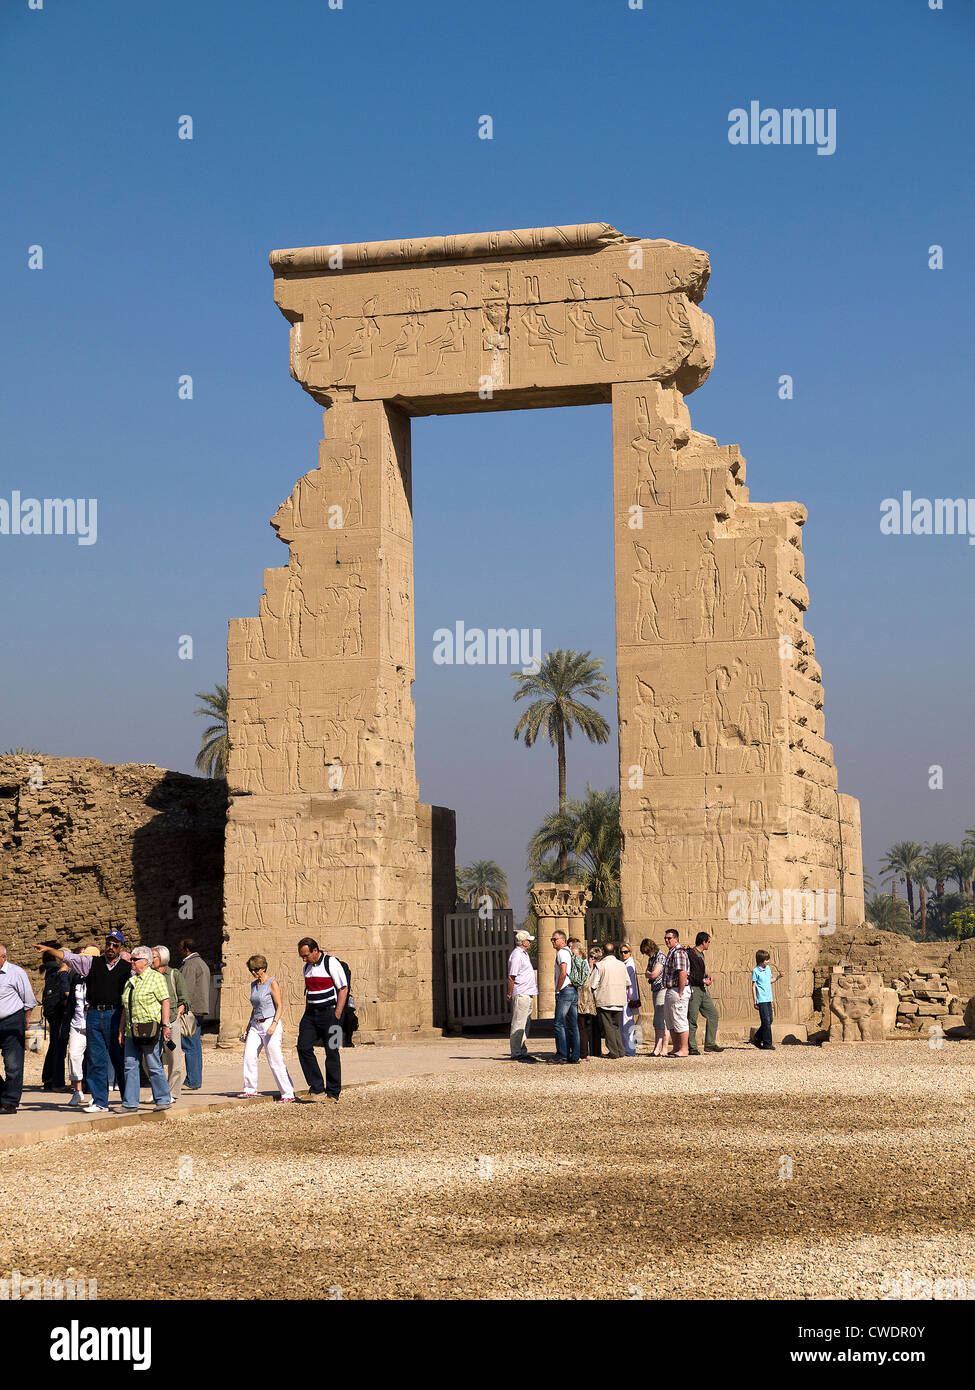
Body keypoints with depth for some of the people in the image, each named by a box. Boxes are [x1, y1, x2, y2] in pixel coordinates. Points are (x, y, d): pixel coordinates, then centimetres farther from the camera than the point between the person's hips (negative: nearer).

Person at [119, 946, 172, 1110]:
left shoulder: (156, 977, -3)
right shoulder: (130, 981, 19)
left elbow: (165, 1002, -8)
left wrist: (165, 1026, -15)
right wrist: (121, 1031, 17)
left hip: (150, 1031, -7)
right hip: (132, 1032, 7)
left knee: (154, 1066, -3)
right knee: (130, 1066, 4)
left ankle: (163, 1100, 7)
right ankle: (130, 1103, 8)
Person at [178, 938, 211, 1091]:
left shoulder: (190, 965, -11)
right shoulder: (202, 963, 21)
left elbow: (186, 991, -18)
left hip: (191, 1010, -10)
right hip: (200, 1011, 10)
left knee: (190, 1046, -8)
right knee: (196, 1046, 11)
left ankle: (192, 1082, -9)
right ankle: (196, 1080, 14)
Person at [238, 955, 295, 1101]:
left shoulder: (272, 983, -8)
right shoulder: (254, 984, 14)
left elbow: (280, 1007, -11)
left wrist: (274, 1025, -22)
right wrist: (248, 1027, 24)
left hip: (270, 1023, -7)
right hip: (256, 1025, 7)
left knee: (275, 1061, -7)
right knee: (249, 1056, -4)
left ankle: (288, 1093, -2)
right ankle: (250, 1089, 7)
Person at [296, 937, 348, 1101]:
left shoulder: (331, 963, -9)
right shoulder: (306, 967, 13)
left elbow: (343, 989, -10)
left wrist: (337, 1015, -14)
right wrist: (307, 1013, 13)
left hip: (329, 1012, -7)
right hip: (311, 1014, 7)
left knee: (331, 1052, -3)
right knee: (303, 1047, -6)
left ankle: (333, 1093, 5)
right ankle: (317, 1088, 2)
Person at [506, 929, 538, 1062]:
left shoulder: (524, 954, 19)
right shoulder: (516, 955, -14)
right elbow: (511, 977, -17)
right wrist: (510, 995, -17)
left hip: (527, 995, 10)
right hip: (520, 995, -10)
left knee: (524, 1025, 13)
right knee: (518, 1025, -8)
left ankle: (523, 1051, 19)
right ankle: (516, 1053, -8)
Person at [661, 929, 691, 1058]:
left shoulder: (678, 953, -16)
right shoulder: (672, 952, 18)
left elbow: (683, 973, -24)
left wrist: (680, 993, -24)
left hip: (678, 990, -11)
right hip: (671, 991, 11)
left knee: (679, 1020, -8)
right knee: (670, 1021, 16)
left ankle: (684, 1050, -5)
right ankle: (676, 1048, 22)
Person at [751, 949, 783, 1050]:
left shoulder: (768, 968, 13)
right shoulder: (755, 971, -8)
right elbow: (753, 987, -7)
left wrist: (778, 977, 9)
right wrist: (754, 1001, -9)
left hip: (768, 999, 8)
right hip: (761, 1000, -8)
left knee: (769, 1021, 10)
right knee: (766, 1021, -9)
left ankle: (757, 1039, 22)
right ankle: (767, 1043, -4)